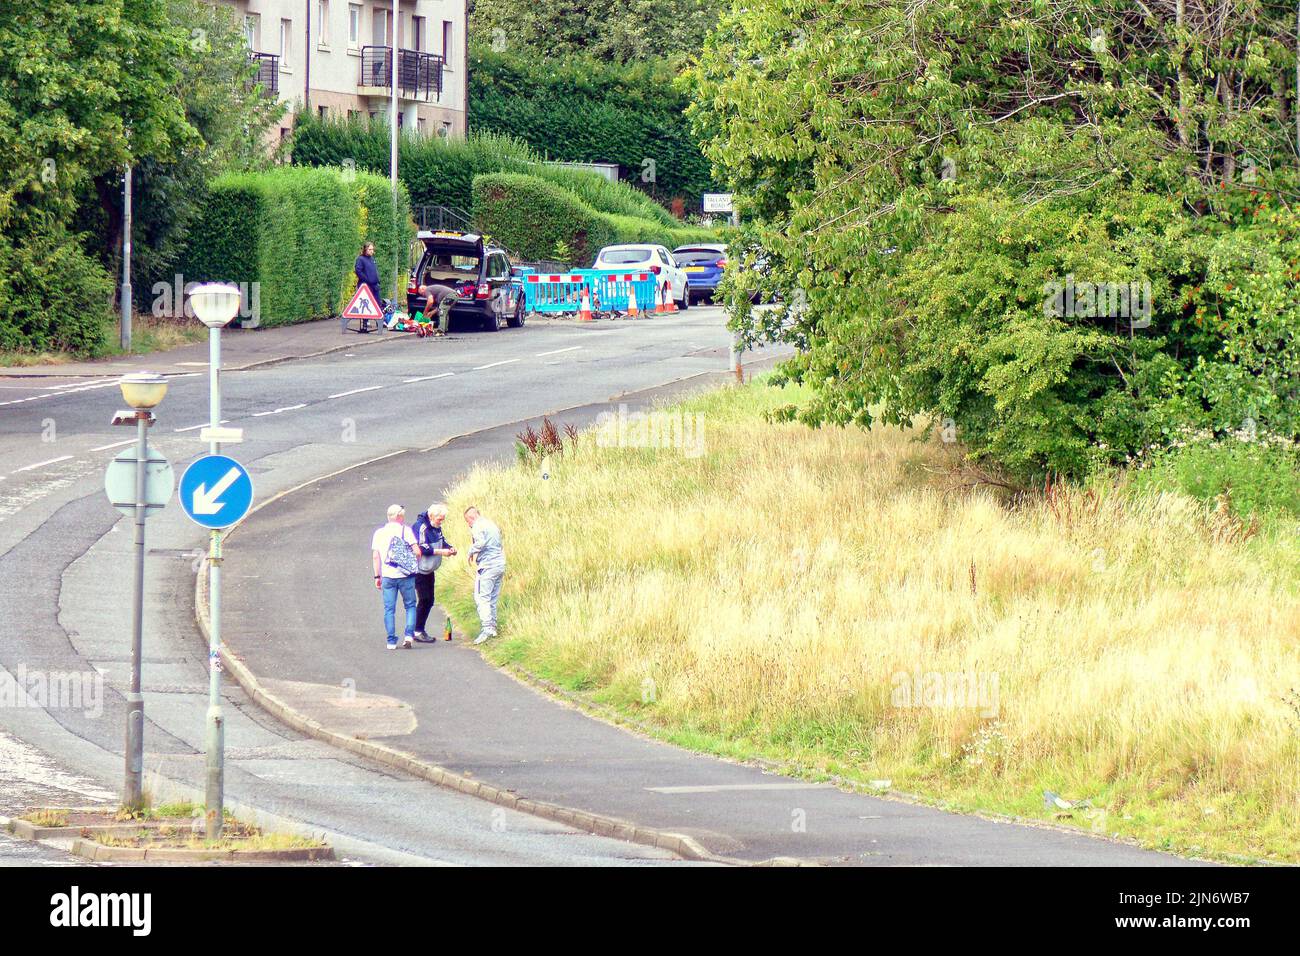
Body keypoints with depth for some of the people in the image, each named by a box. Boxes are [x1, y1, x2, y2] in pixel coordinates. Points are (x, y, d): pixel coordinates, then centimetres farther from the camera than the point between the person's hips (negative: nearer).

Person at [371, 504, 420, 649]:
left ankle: (391, 641, 2)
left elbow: (375, 556, 3)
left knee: (389, 609, 5)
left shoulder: (379, 533, 7)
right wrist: (416, 567, 10)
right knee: (410, 605, 11)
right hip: (405, 576, -2)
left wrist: (377, 576, 8)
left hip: (387, 576, 2)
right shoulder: (406, 530, -1)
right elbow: (417, 551, -7)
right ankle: (408, 635, -5)